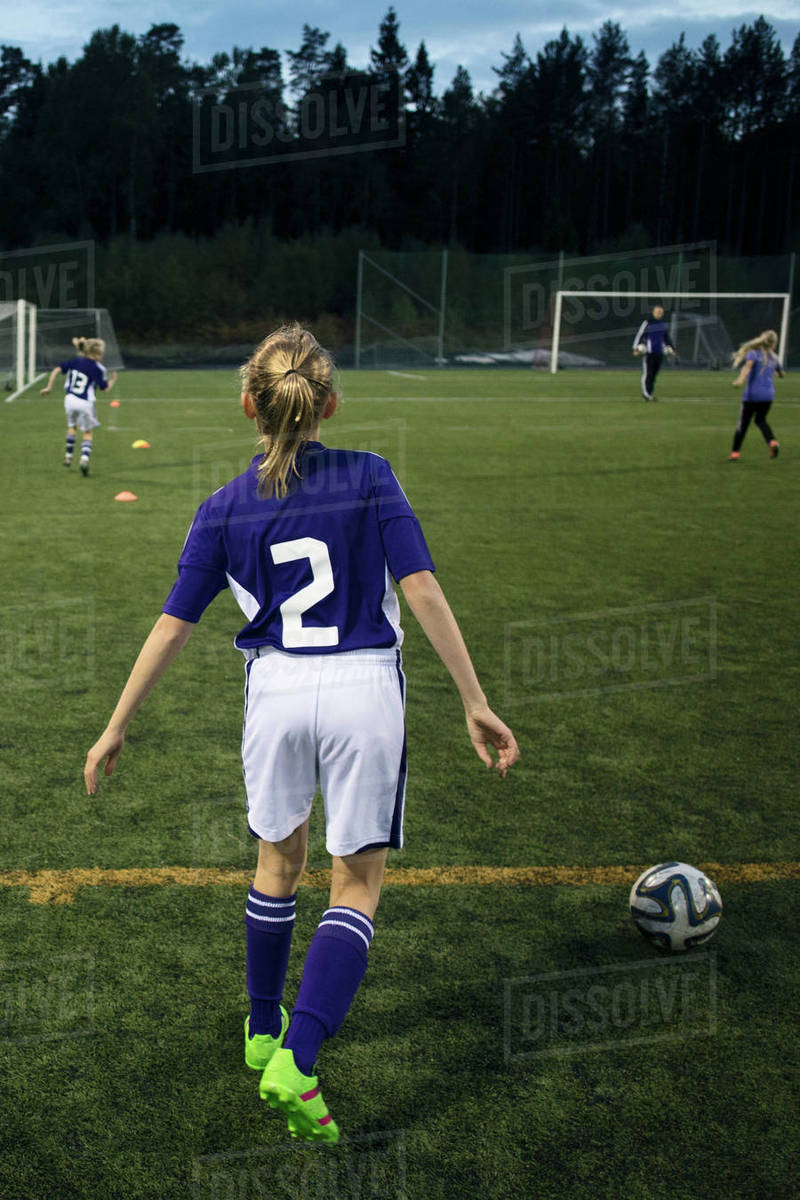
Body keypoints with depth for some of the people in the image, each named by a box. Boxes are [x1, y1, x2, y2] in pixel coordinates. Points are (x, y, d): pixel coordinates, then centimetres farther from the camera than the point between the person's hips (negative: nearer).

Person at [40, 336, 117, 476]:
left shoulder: (74, 361, 4)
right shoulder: (97, 368, -10)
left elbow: (56, 370, -1)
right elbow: (105, 388, -8)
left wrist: (49, 387, 5)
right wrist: (112, 380, 11)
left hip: (70, 400, 4)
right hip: (85, 404, -4)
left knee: (72, 427, 29)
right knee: (87, 433, 11)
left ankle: (68, 456, 32)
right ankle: (84, 459, -10)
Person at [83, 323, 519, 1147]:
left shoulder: (225, 509, -1)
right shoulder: (370, 479, -5)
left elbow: (172, 627, -1)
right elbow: (423, 593, -11)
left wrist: (116, 728, 8)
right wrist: (475, 703, -7)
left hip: (276, 693, 2)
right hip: (365, 692, -2)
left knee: (279, 862, 24)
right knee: (357, 885, 8)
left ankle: (264, 1031, 39)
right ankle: (295, 1063, -6)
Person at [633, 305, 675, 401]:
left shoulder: (664, 323, 13)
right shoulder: (647, 322, -6)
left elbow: (667, 337, 26)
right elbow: (639, 334, -6)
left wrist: (670, 347, 24)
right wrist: (636, 348, -13)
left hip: (660, 352, 6)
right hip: (649, 351, -6)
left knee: (655, 372, 6)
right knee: (647, 372, -8)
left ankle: (650, 392, 12)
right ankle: (645, 393, -5)